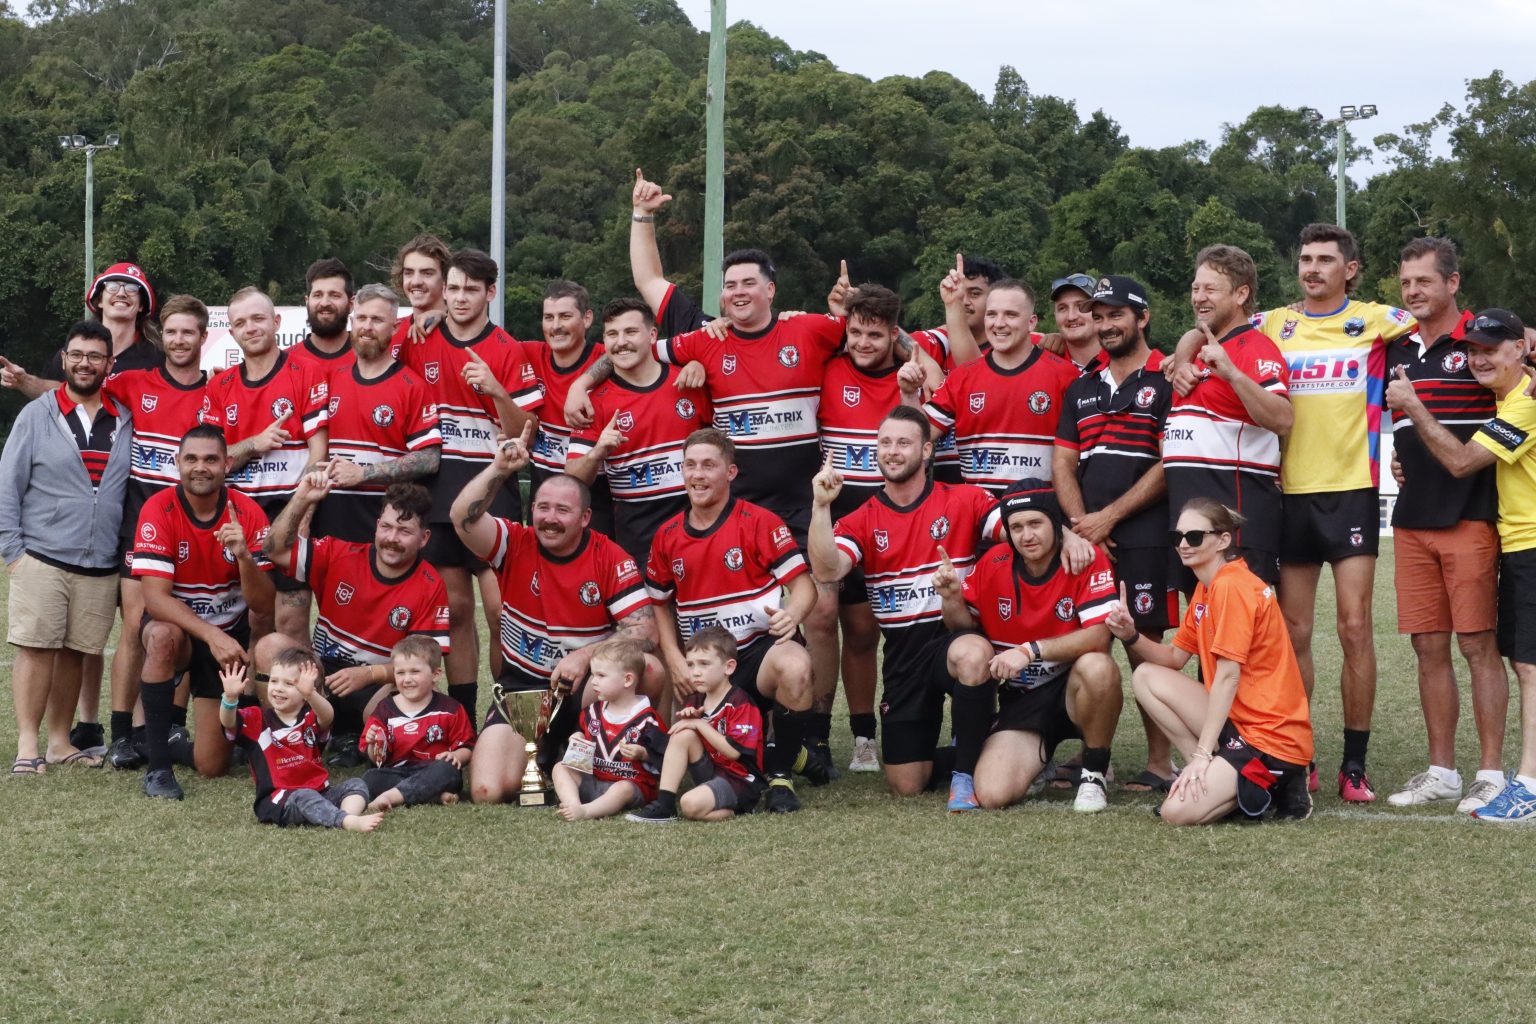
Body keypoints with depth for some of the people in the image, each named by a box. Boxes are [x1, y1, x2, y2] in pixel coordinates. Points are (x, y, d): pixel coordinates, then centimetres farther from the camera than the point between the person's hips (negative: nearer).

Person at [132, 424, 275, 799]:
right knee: (162, 635, -39)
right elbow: (155, 597, -26)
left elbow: (263, 606, -18)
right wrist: (211, 635, -38)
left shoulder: (248, 513, -14)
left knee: (212, 766, -5)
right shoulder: (158, 510, -18)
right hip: (177, 627, -1)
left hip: (232, 633, 1)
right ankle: (158, 766, -27)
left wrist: (244, 555, -37)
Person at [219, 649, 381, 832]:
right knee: (303, 797, -33)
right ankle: (349, 822, -52)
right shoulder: (258, 719, 7)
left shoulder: (311, 718, 8)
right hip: (278, 801, -4)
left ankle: (350, 816, -42)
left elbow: (326, 716, -18)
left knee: (356, 784, -14)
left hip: (319, 793, 4)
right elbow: (229, 722, -13)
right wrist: (231, 697, -36)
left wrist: (310, 694, -41)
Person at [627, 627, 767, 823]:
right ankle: (663, 806, -16)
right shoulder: (697, 700, 9)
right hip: (711, 773, 8)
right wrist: (688, 718, -9)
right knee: (683, 734, -13)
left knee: (691, 804, -32)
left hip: (740, 780, -8)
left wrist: (700, 724, -18)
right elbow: (677, 741, 11)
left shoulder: (740, 704, -15)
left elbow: (733, 751, -24)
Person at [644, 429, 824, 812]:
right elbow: (661, 604, 19)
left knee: (795, 666, -41)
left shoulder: (759, 522, -7)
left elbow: (803, 582, -10)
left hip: (760, 647, -5)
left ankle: (782, 772, -19)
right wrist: (675, 660, 3)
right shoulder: (668, 536, 7)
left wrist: (793, 614, -33)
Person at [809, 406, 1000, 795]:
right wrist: (821, 505, -21)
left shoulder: (964, 500, 0)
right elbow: (827, 570, -12)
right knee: (906, 785, -2)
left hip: (958, 634, -3)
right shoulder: (860, 520, 5)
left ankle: (974, 758, -16)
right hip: (905, 651, 3)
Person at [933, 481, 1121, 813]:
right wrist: (951, 598, -15)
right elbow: (964, 625, 8)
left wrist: (1031, 650, -33)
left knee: (1098, 667, -37)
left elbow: (1099, 635, -25)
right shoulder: (993, 564, -3)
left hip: (1072, 691, -1)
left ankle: (1094, 772, -12)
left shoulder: (1088, 560, -13)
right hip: (1018, 701, 1)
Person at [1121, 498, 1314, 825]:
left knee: (1178, 811, -19)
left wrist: (1202, 754, -19)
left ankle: (1273, 786, 1)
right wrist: (1132, 635, -7)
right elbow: (1175, 657, 13)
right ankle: (1212, 775, 2)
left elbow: (1227, 676, -19)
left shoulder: (1232, 585, -16)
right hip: (1238, 719, 9)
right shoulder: (1206, 588, 13)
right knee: (1147, 677, 5)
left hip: (1273, 737, -9)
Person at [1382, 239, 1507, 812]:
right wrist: (1399, 459, 12)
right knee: (1429, 648, 8)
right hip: (1411, 522, 6)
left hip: (1471, 519, -6)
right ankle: (1441, 771, 16)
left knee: (1478, 645, -4)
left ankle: (1491, 773, 2)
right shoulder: (1396, 351, 13)